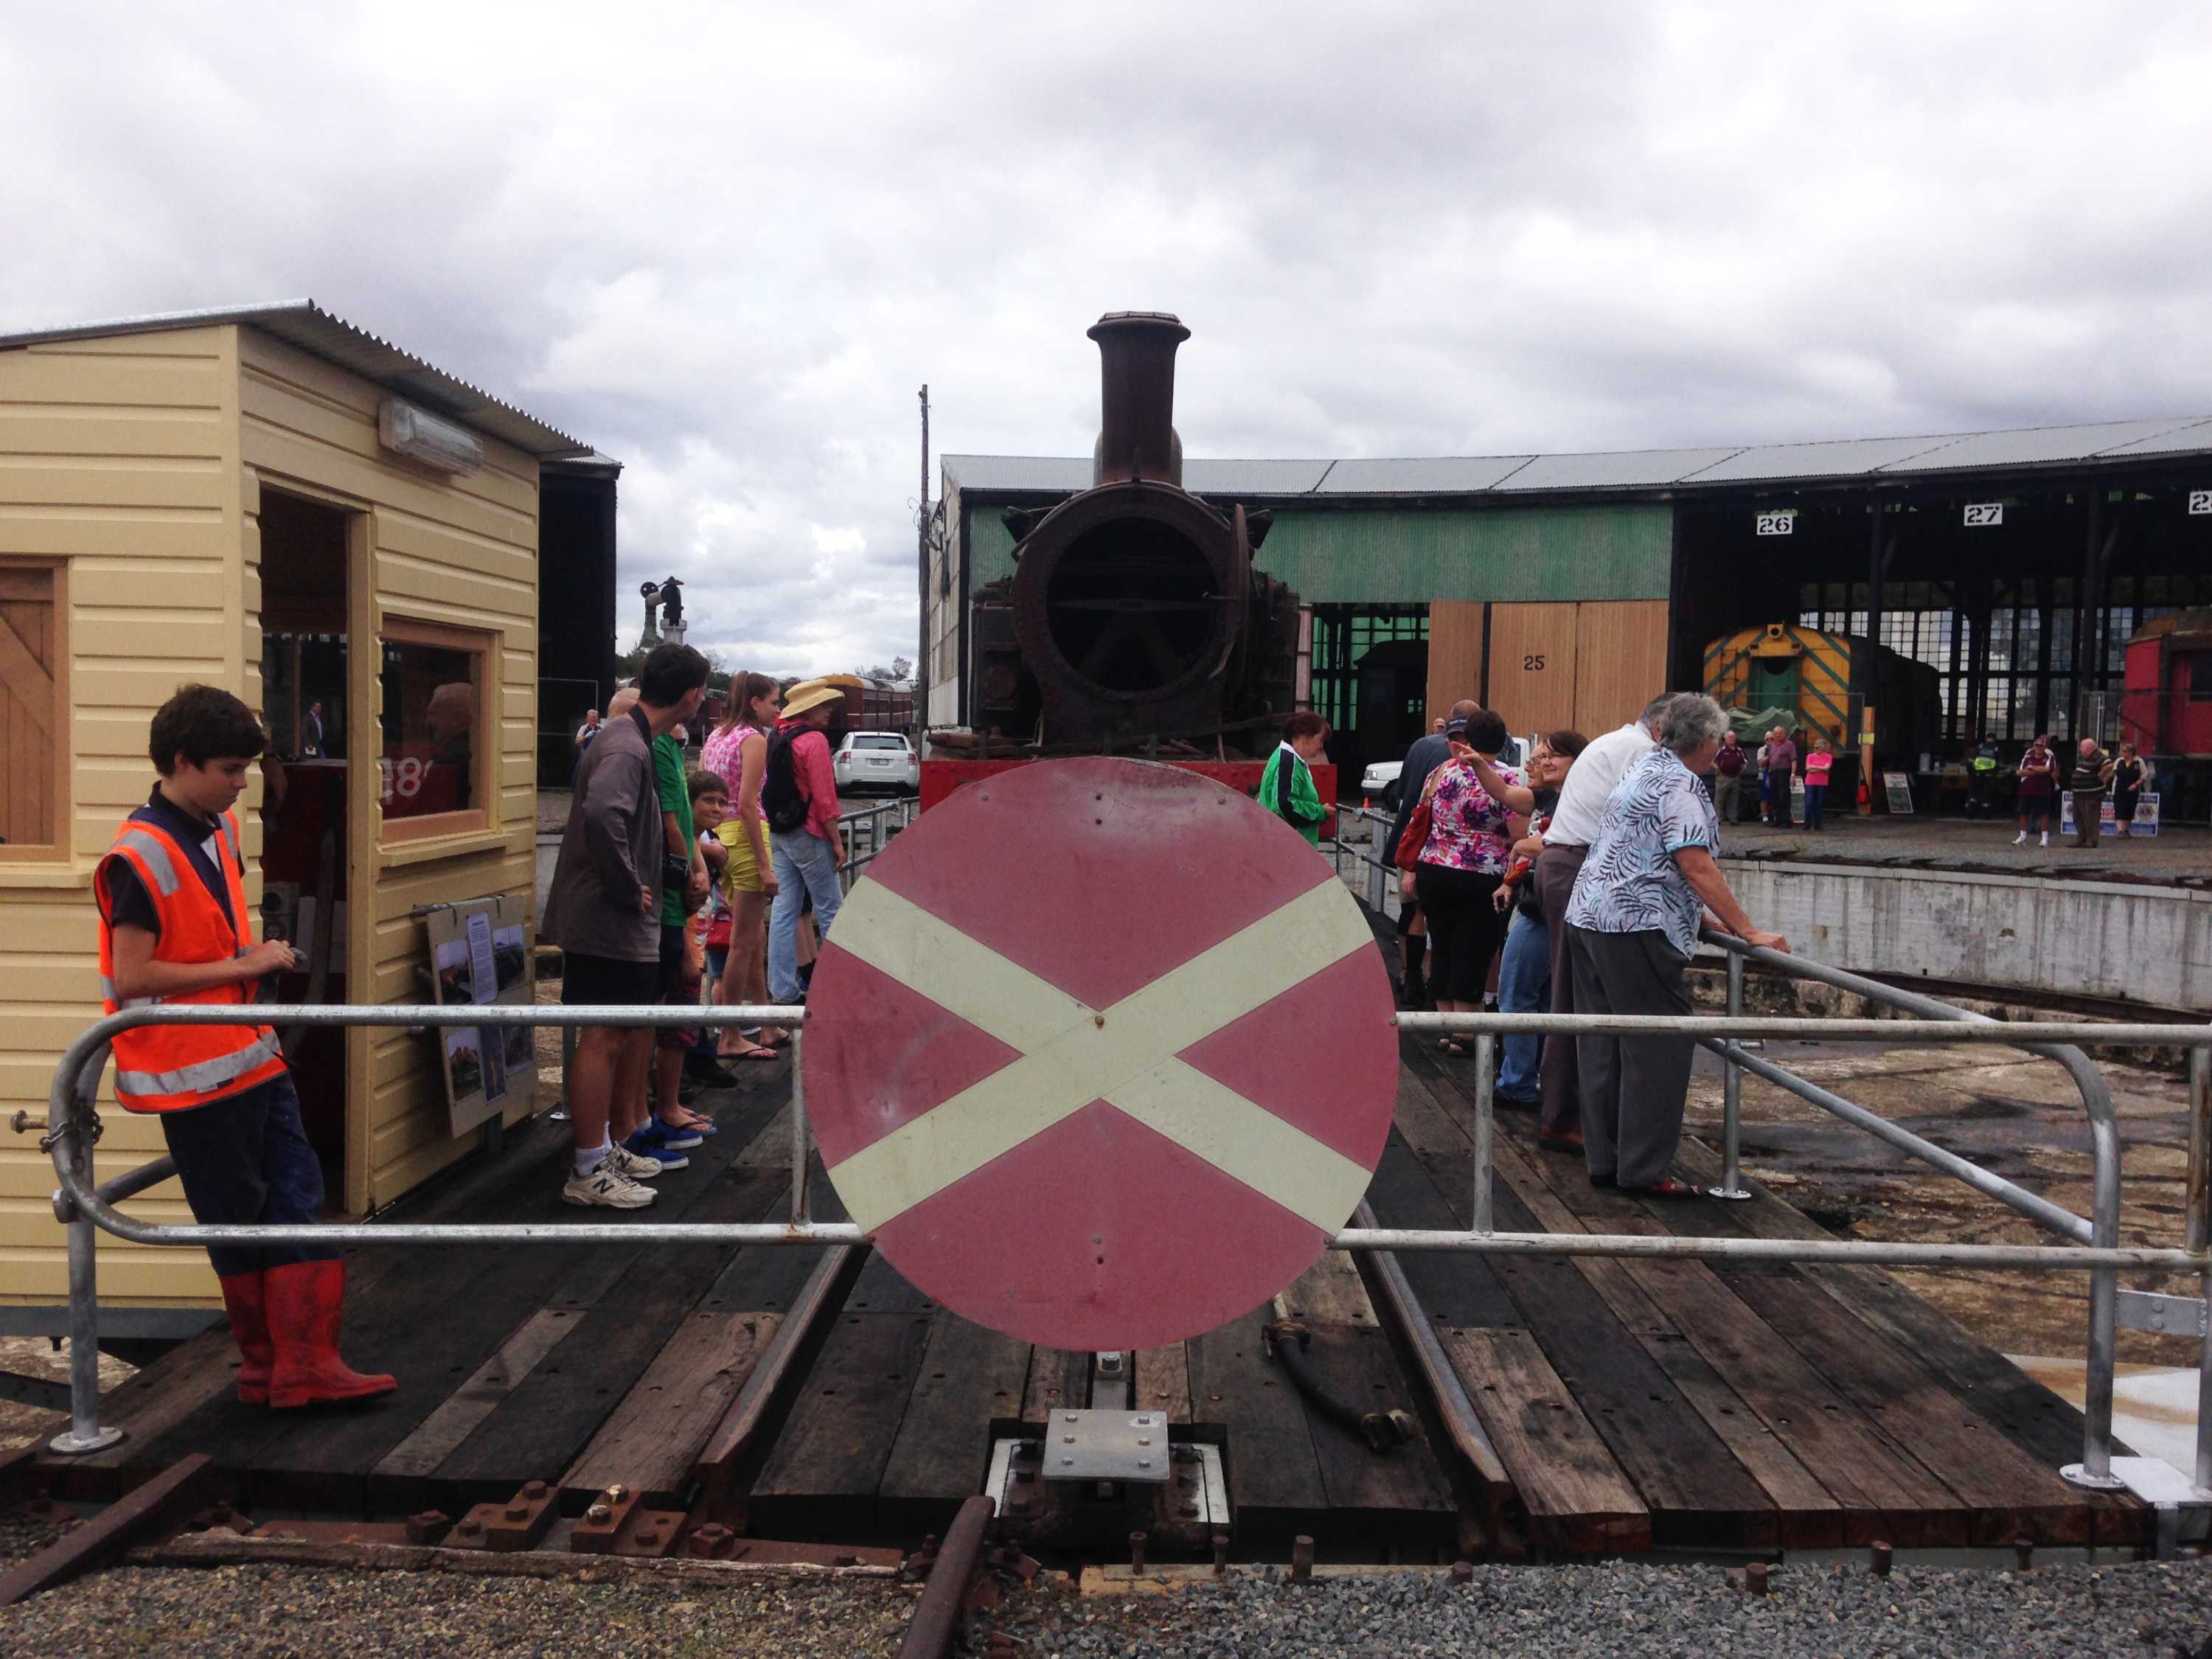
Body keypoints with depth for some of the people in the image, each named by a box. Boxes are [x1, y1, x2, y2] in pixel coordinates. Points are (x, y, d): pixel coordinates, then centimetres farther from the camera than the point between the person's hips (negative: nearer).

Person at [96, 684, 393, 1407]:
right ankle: (267, 1366, 20)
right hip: (196, 1073, -8)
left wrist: (261, 956, 4)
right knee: (238, 1222, 5)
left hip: (254, 1056, 8)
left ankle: (305, 1363, 9)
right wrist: (242, 966, -16)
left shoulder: (223, 831, 9)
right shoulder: (140, 857, -17)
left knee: (298, 1203, 5)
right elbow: (132, 977, -20)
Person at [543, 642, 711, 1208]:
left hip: (619, 924, 10)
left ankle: (612, 1149, 28)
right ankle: (589, 1172, 3)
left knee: (631, 1032, 17)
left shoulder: (628, 737, 13)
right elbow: (601, 816, -36)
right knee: (603, 1039, -4)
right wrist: (628, 889, -25)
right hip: (607, 922, -10)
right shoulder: (626, 748, -19)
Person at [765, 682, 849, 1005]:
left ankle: (782, 990, 7)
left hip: (778, 834, 8)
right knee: (830, 908, 1)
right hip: (808, 835, -8)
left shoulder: (776, 739, 12)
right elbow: (824, 797, -16)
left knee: (782, 912, 6)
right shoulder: (814, 740, -13)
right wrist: (837, 841, -11)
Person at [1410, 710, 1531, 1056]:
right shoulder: (1508, 778, -8)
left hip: (1434, 872, 4)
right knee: (1472, 955, 1)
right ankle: (1465, 1033, 3)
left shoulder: (1441, 771, 5)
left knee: (1444, 950, 12)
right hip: (1482, 881, -4)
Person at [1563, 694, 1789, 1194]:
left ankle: (1604, 1161, 16)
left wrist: (1711, 919, 27)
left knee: (1602, 1047, 10)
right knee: (1658, 1049, -3)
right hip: (1636, 927, -10)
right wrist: (1747, 931, -13)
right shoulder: (1678, 783, -10)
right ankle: (1643, 1169, 0)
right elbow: (1698, 867, -17)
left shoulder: (1644, 770, 20)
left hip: (1588, 918, 10)